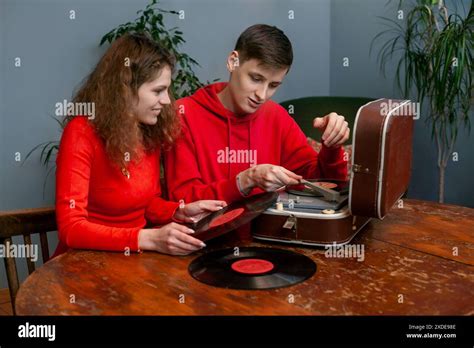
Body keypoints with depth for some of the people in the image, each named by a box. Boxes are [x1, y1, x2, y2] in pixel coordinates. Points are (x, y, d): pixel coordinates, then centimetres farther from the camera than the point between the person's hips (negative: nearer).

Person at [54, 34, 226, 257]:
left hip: (134, 257, 6)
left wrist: (180, 212, -6)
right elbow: (71, 228, -23)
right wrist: (150, 239, -31)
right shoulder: (81, 133, -18)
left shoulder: (151, 131, 0)